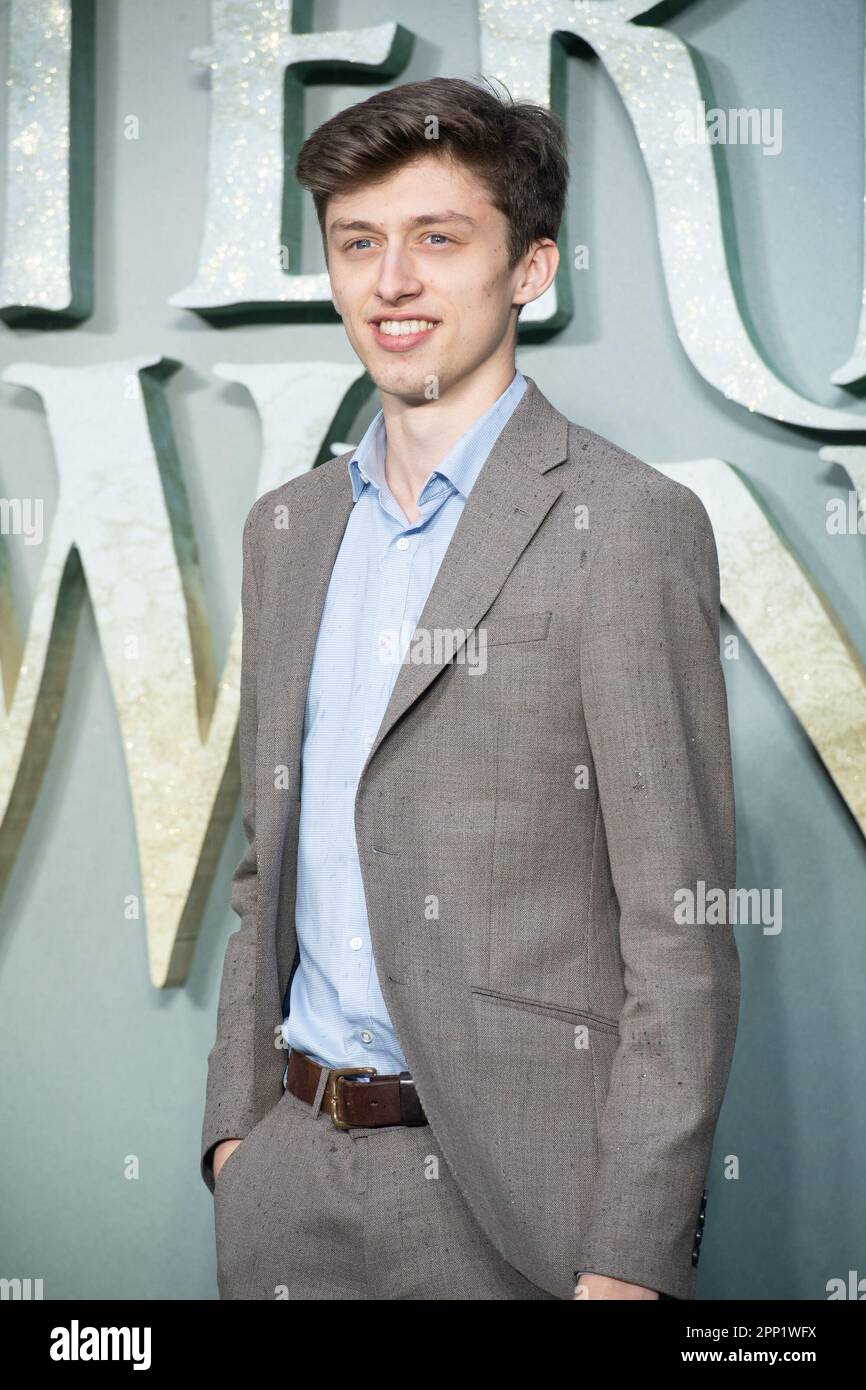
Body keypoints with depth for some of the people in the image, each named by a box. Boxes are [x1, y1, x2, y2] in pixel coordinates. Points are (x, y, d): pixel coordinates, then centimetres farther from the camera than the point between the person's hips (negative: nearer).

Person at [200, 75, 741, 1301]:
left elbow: (681, 931, -13)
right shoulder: (287, 530, 10)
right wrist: (236, 1120, 9)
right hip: (290, 1167, 6)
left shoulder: (629, 525, -10)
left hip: (511, 1194, -5)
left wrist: (632, 1257, -15)